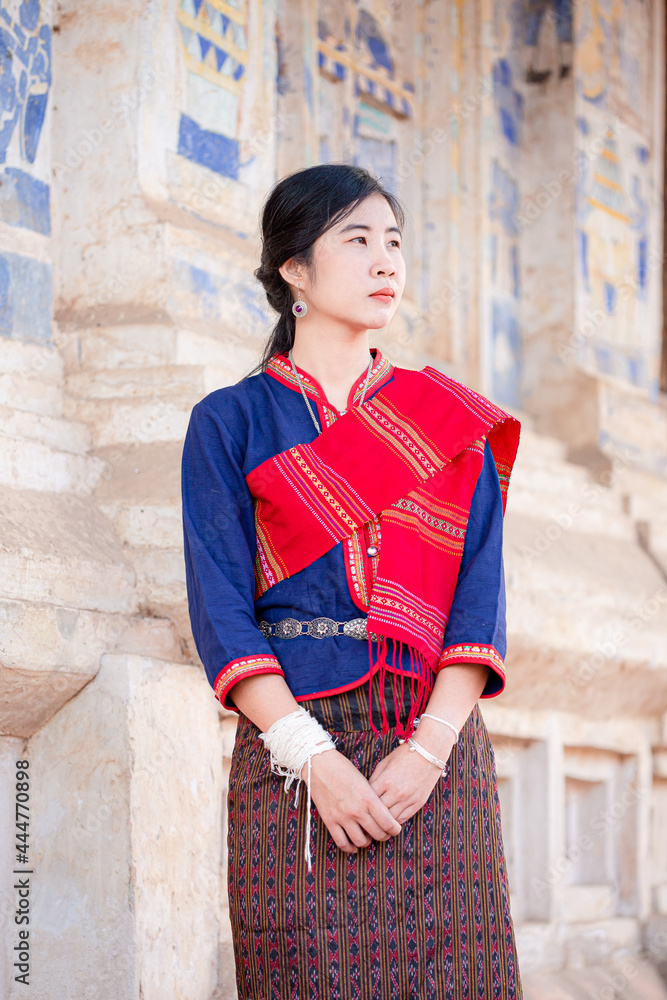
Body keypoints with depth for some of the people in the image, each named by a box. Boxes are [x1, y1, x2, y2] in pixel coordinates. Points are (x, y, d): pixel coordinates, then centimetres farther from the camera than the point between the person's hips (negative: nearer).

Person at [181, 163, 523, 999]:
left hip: (438, 746, 2)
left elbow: (480, 593, 5)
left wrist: (431, 746, -11)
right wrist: (314, 757, -14)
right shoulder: (231, 422, 8)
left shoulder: (451, 421, 15)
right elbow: (221, 608, -2)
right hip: (293, 749, -2)